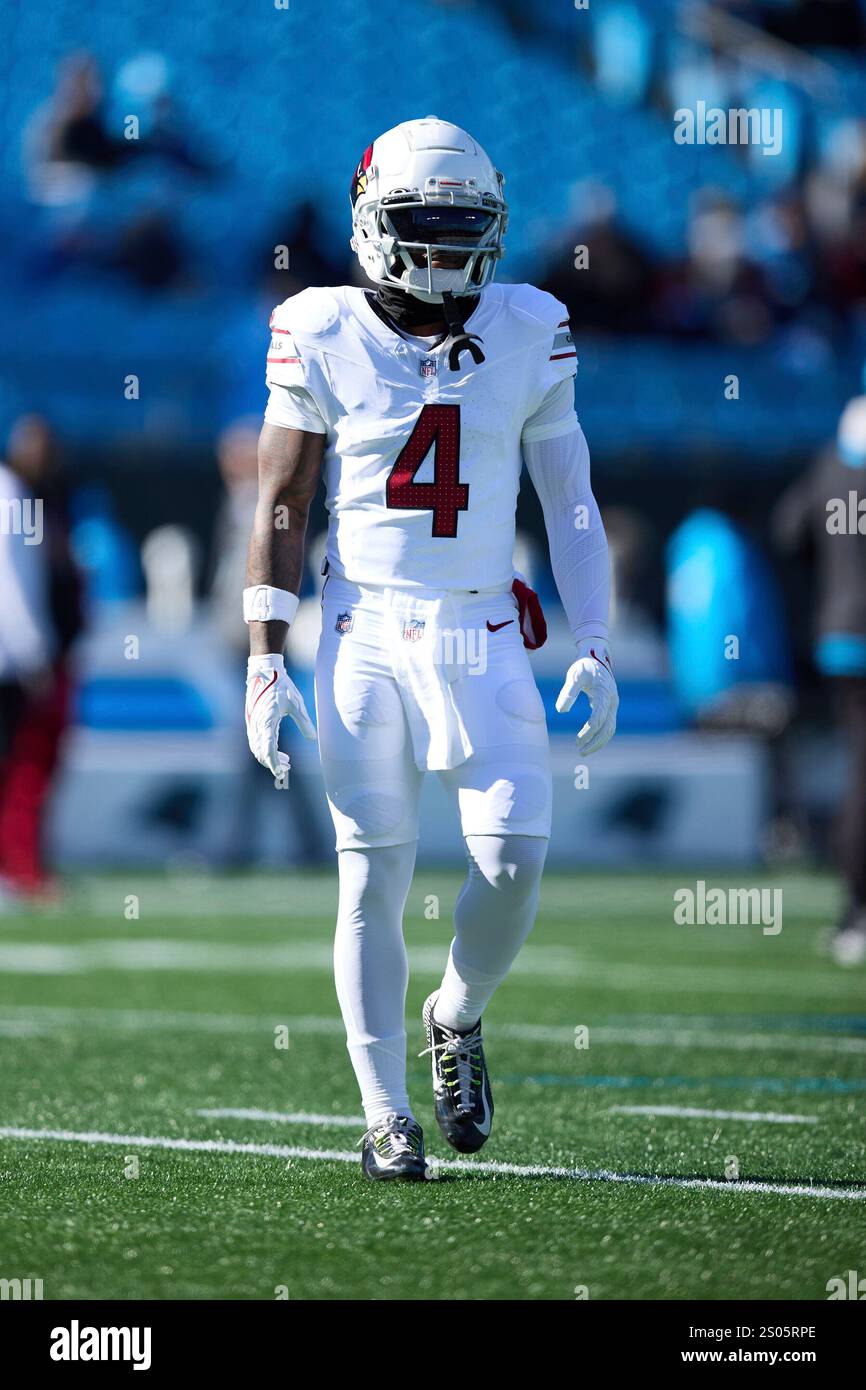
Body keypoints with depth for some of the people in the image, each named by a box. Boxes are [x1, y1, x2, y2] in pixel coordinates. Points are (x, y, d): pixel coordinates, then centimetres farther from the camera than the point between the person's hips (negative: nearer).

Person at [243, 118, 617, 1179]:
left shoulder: (526, 336, 3)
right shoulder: (323, 339, -2)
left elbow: (569, 500, 9)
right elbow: (281, 506, 1)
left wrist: (593, 649, 3)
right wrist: (265, 661, -4)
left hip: (484, 640, 2)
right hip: (364, 640, -2)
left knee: (513, 862, -8)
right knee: (374, 876, -2)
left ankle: (458, 1016, 23)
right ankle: (385, 1114, 6)